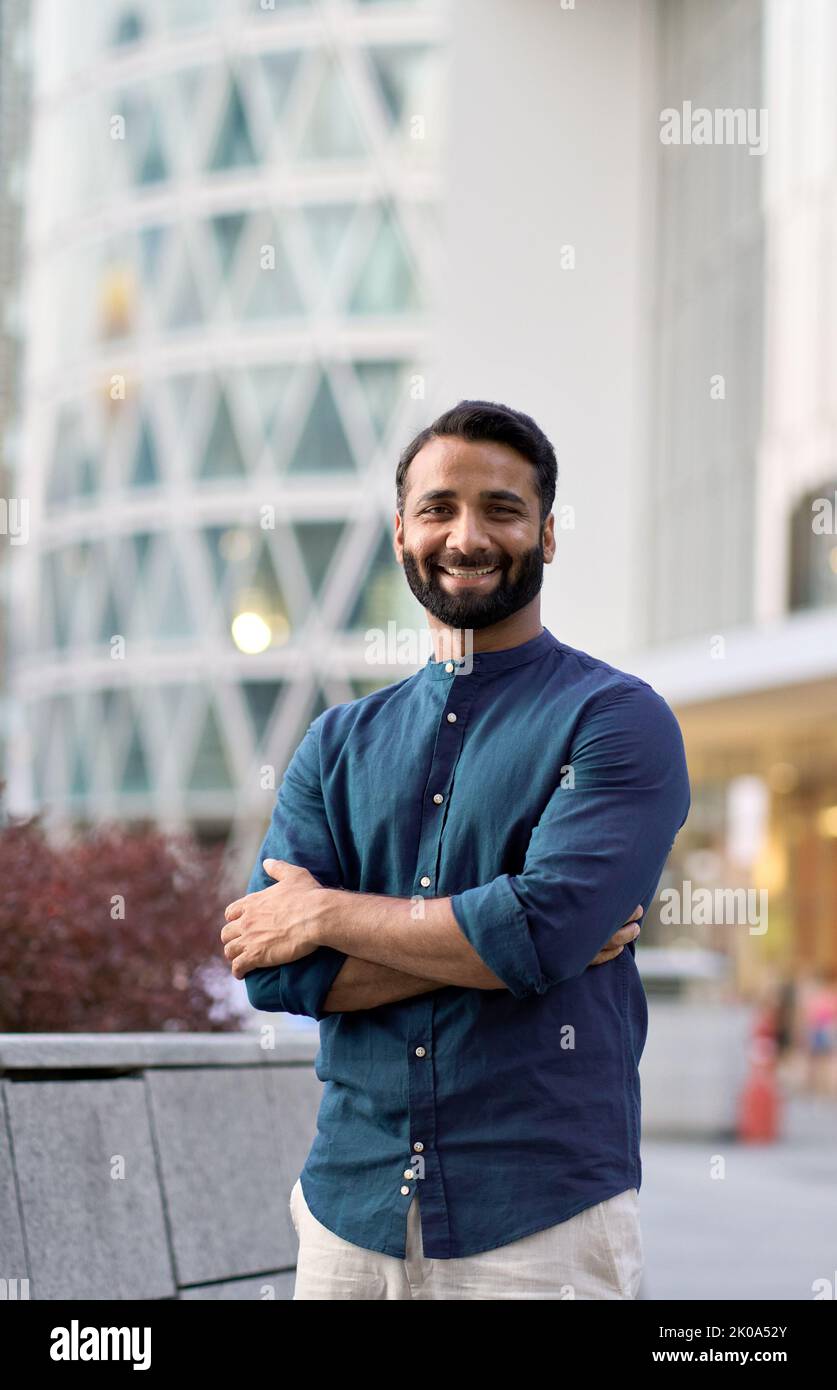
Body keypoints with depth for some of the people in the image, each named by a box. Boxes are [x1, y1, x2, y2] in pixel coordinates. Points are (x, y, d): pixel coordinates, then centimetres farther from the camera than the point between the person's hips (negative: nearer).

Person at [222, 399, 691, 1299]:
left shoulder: (618, 720, -4)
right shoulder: (340, 743, 10)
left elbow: (546, 927, -19)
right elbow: (274, 972, -3)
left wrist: (328, 913, -8)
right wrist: (491, 944, -13)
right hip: (351, 1209, 4)